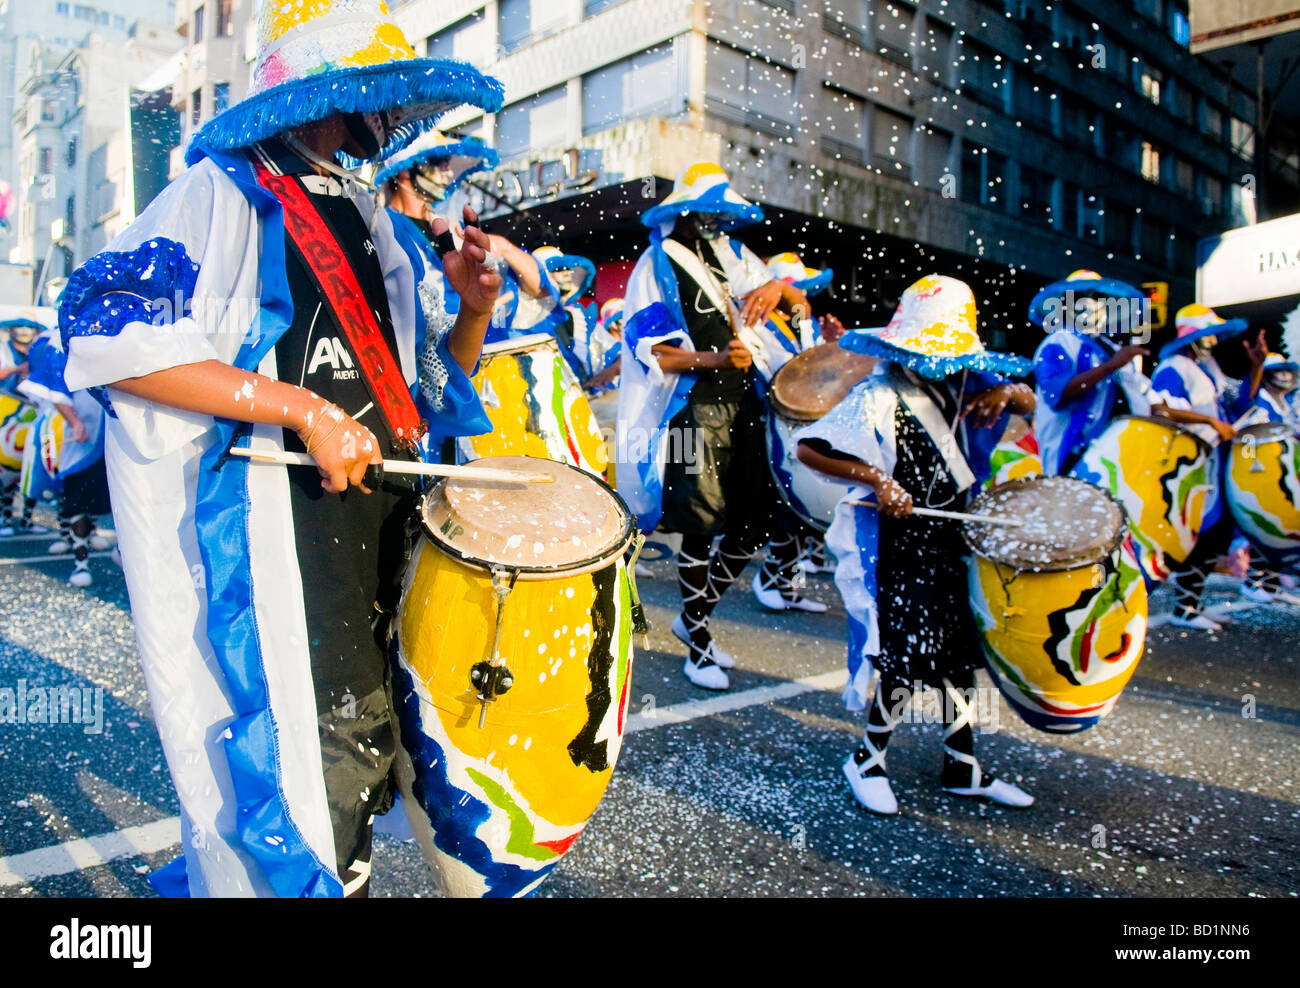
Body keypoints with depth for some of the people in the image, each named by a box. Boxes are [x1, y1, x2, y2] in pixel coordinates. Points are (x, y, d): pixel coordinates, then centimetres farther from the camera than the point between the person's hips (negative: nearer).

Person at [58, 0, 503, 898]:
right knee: (320, 760, -6)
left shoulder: (366, 220, 19)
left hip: (375, 527, 7)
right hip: (269, 527, -7)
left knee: (359, 751, 13)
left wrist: (475, 309, 1)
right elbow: (109, 334, -17)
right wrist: (301, 408, -22)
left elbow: (432, 378, 22)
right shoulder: (226, 190, -3)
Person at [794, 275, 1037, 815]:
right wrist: (876, 479, -27)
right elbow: (809, 448, -22)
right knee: (905, 654, -6)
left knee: (959, 648, 13)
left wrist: (1007, 393, -8)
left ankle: (962, 767, 28)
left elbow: (1029, 401, 15)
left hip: (949, 539, 8)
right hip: (897, 547, -8)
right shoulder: (879, 396, -17)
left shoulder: (961, 384, 5)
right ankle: (867, 759, 17)